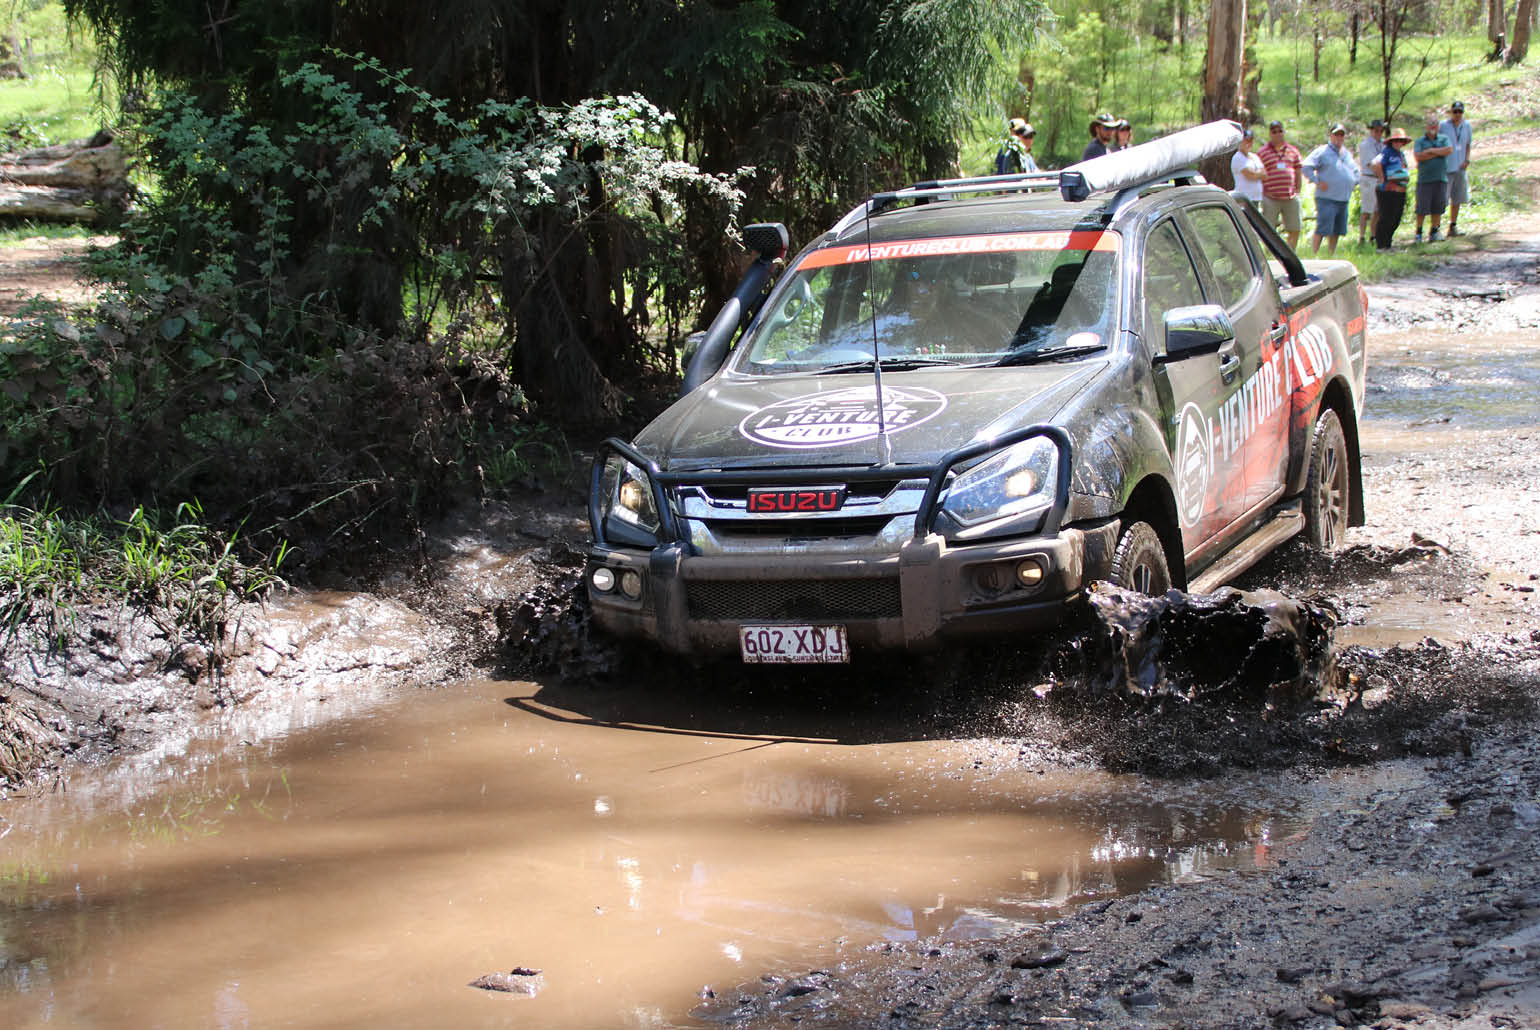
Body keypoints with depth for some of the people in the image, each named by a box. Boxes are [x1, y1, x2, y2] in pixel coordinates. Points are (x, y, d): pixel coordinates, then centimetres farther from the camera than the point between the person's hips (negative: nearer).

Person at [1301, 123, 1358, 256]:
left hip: (1343, 199, 7)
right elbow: (1306, 166, -12)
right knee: (1322, 230, -13)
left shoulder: (1347, 154, 19)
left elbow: (1355, 170, 35)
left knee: (1336, 232, 11)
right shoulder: (1322, 152, -4)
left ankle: (1331, 256, 20)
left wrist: (1354, 181, 17)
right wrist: (1317, 182, -15)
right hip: (1326, 198, -7)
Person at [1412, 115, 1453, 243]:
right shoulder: (1420, 141, 6)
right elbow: (1417, 157, -10)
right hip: (1424, 179, -2)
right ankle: (1418, 232, 7)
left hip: (1441, 179, 2)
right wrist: (1438, 153, -7)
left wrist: (1431, 150, -7)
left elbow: (1449, 150, -8)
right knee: (1422, 208, -4)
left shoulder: (1444, 139, 11)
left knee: (1437, 208, 2)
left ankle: (1434, 232, 10)